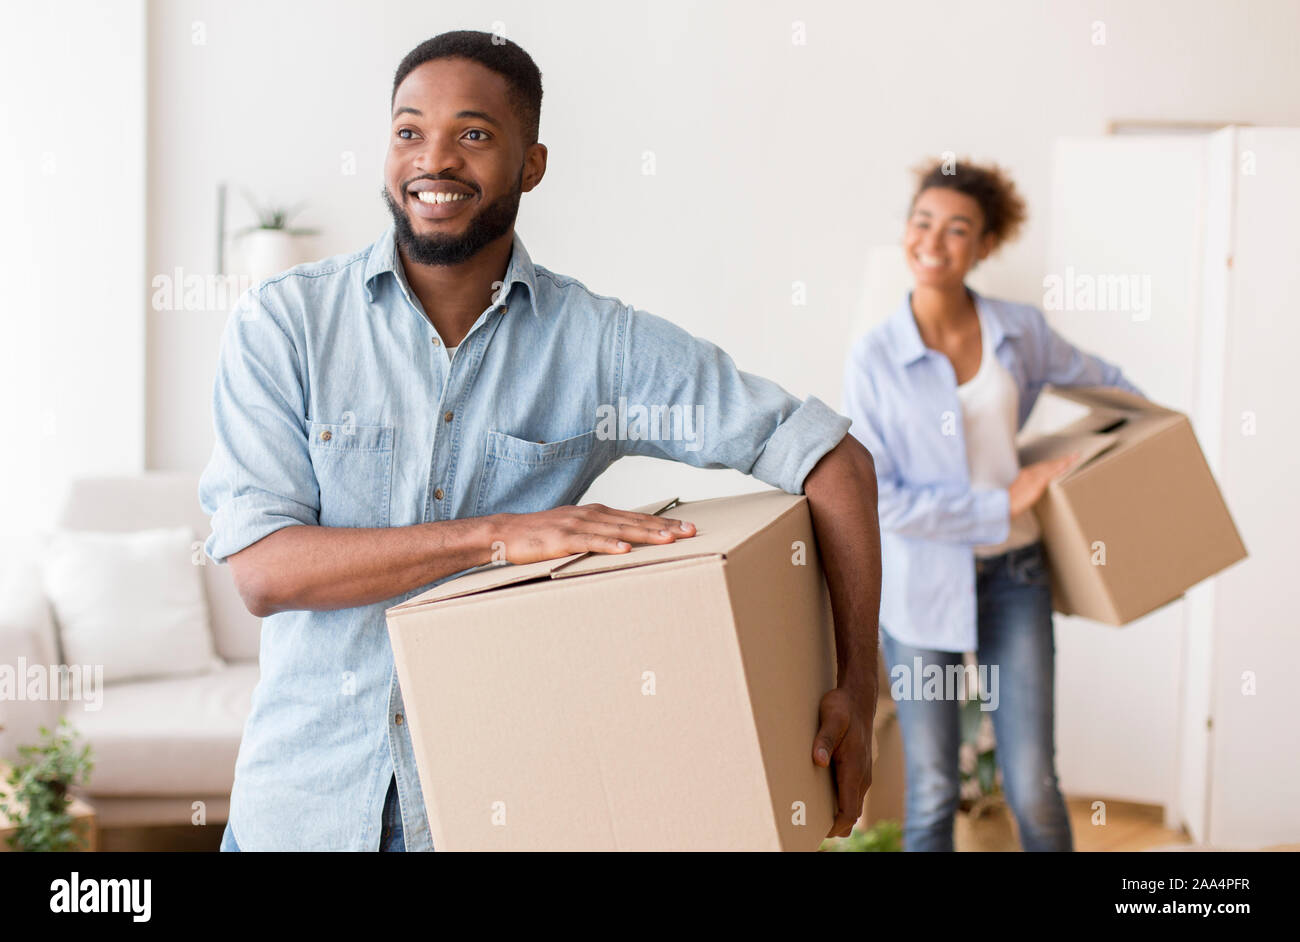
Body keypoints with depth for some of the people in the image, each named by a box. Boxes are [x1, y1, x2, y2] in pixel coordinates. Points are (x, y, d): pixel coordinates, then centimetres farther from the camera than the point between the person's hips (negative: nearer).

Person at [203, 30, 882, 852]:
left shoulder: (600, 343, -8)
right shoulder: (283, 323, -7)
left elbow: (835, 460, -6)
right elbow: (261, 569, -16)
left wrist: (857, 689, -12)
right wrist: (493, 535, -25)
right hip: (303, 802, 1)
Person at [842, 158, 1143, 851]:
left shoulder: (1020, 330, 0)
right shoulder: (872, 359, -11)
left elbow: (1099, 380, 21)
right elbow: (877, 500, -15)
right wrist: (1003, 503, -15)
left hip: (1014, 576, 2)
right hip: (923, 585, -2)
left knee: (1034, 791, 3)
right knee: (932, 795, 7)